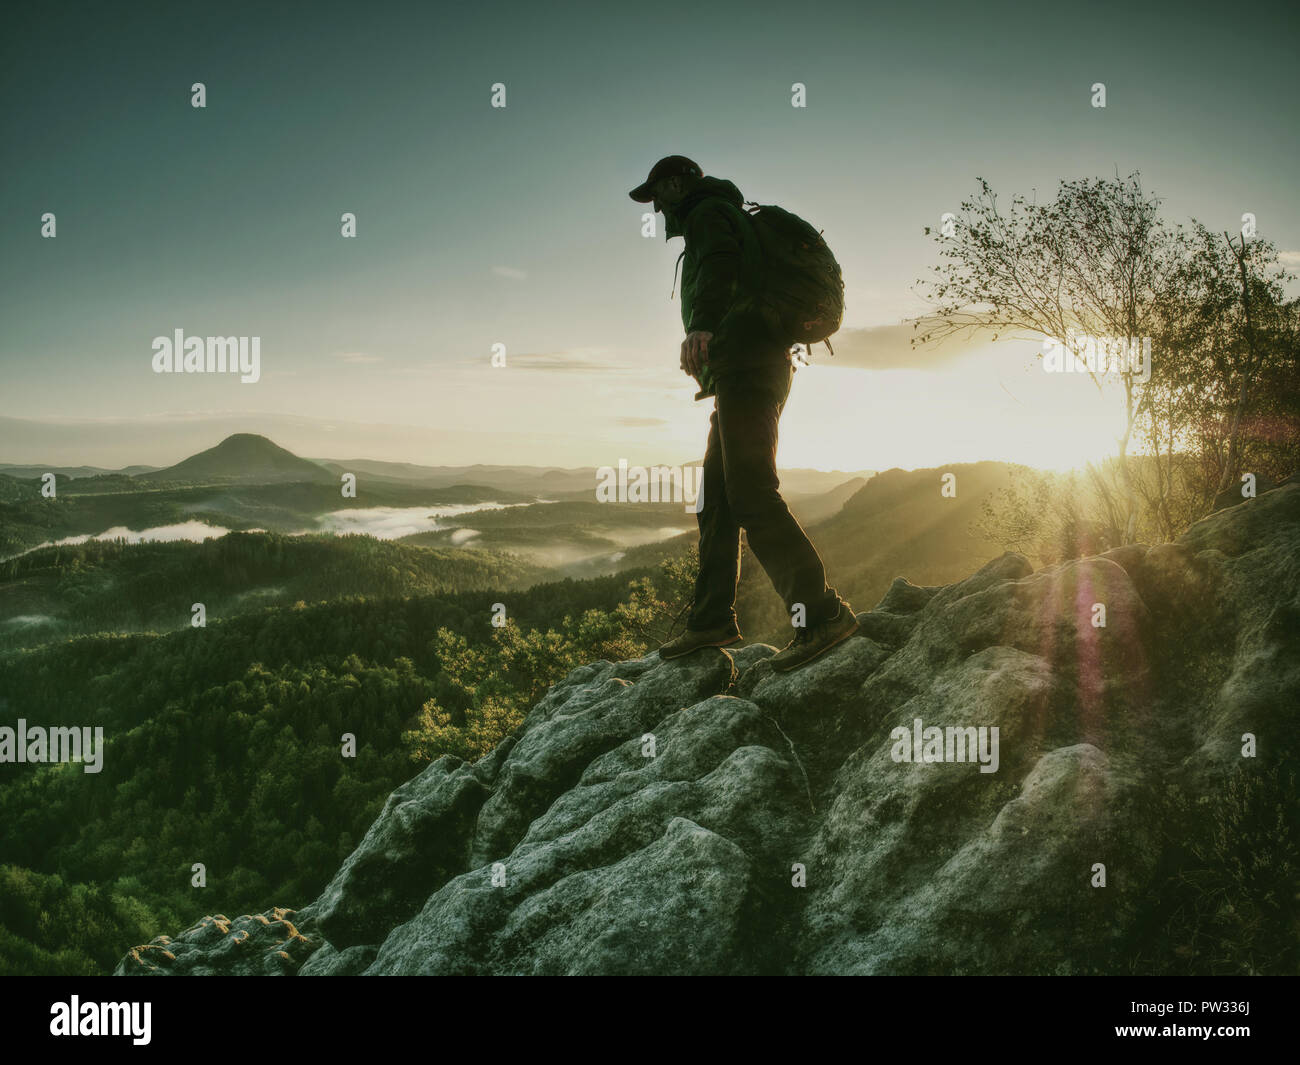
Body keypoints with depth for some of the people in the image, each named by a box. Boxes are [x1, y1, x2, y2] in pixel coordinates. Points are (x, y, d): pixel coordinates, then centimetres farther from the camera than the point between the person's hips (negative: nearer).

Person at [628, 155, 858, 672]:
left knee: (751, 494, -18)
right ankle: (712, 620, 12)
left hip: (745, 366, -11)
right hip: (743, 374, 11)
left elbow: (721, 263, -23)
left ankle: (822, 613, -20)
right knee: (717, 499, 9)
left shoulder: (707, 213, 0)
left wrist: (702, 323, -42)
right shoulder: (731, 221, 31)